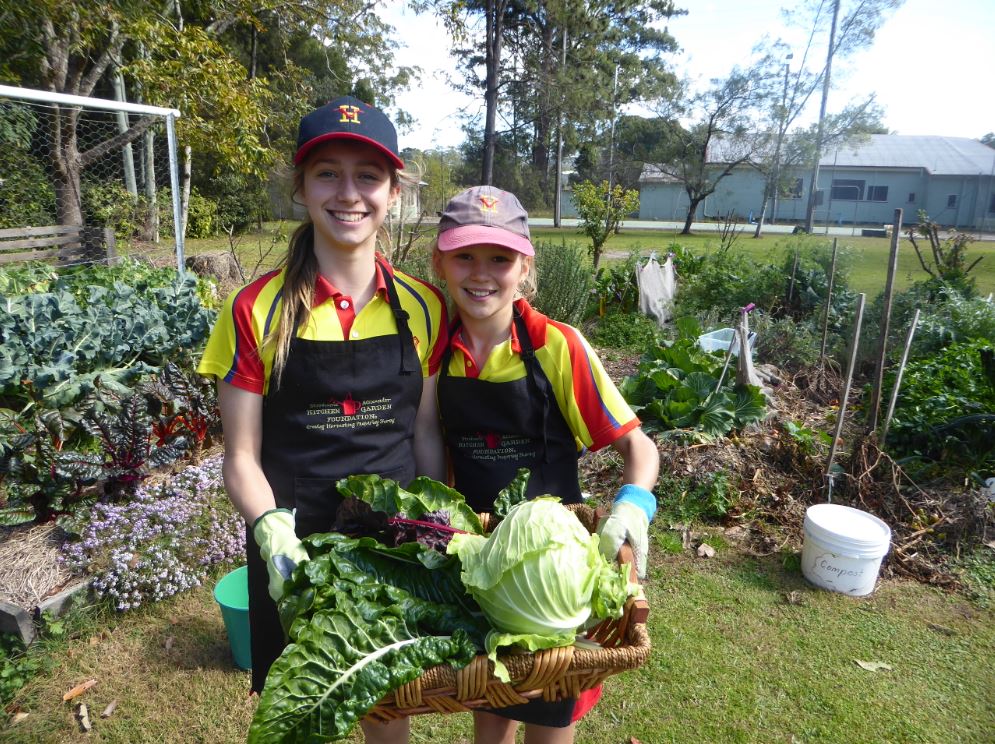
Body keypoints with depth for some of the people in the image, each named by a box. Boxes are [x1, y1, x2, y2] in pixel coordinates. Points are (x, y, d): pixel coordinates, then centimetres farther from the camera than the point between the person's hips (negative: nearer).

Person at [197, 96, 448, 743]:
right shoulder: (258, 309, -10)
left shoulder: (423, 307, -3)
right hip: (296, 547, -1)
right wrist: (273, 532, -22)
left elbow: (425, 434, 3)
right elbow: (242, 456, -7)